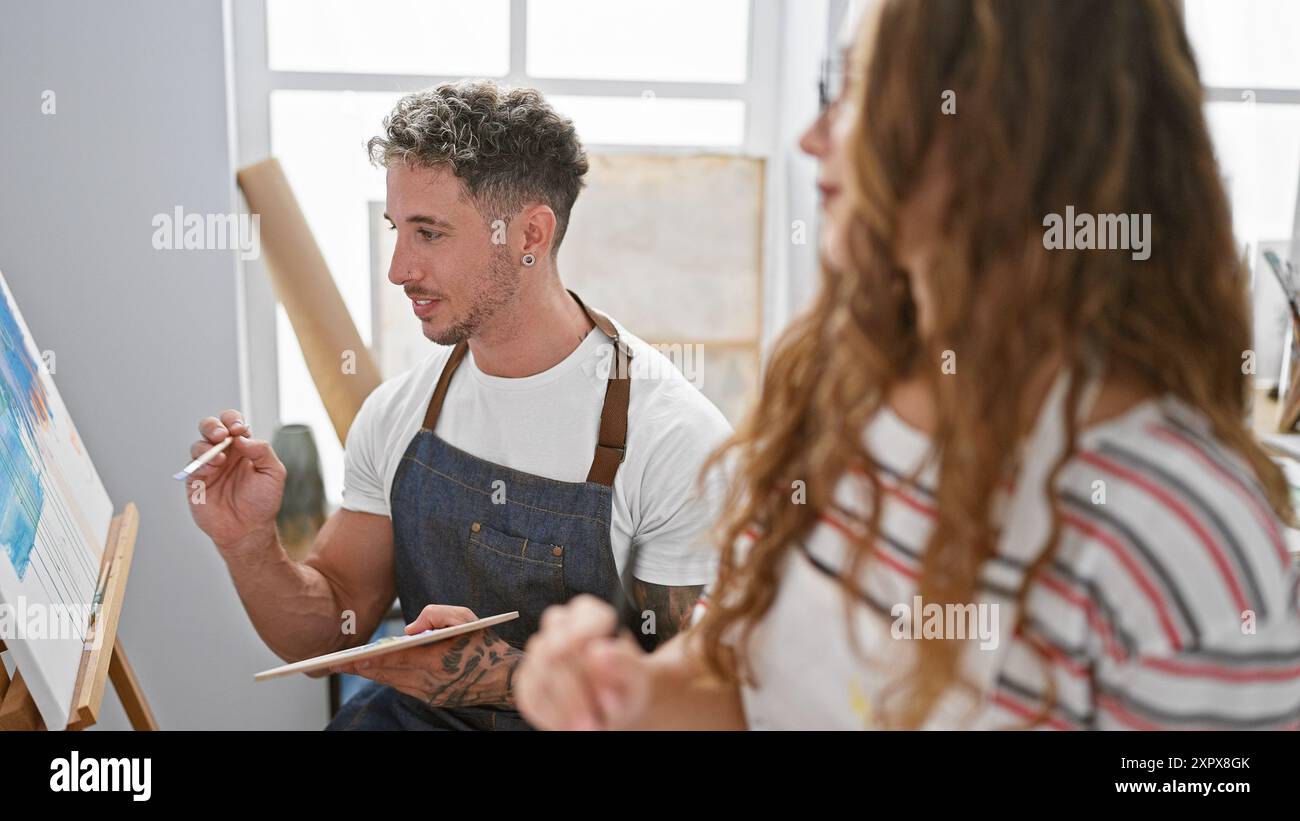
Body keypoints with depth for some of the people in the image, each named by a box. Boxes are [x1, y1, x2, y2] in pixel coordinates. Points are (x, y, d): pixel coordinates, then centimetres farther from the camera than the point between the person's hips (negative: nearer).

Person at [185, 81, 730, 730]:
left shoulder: (678, 438, -17)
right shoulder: (396, 411, 0)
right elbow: (331, 635, 7)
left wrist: (507, 673, -24)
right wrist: (249, 547, -11)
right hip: (418, 712, 4)